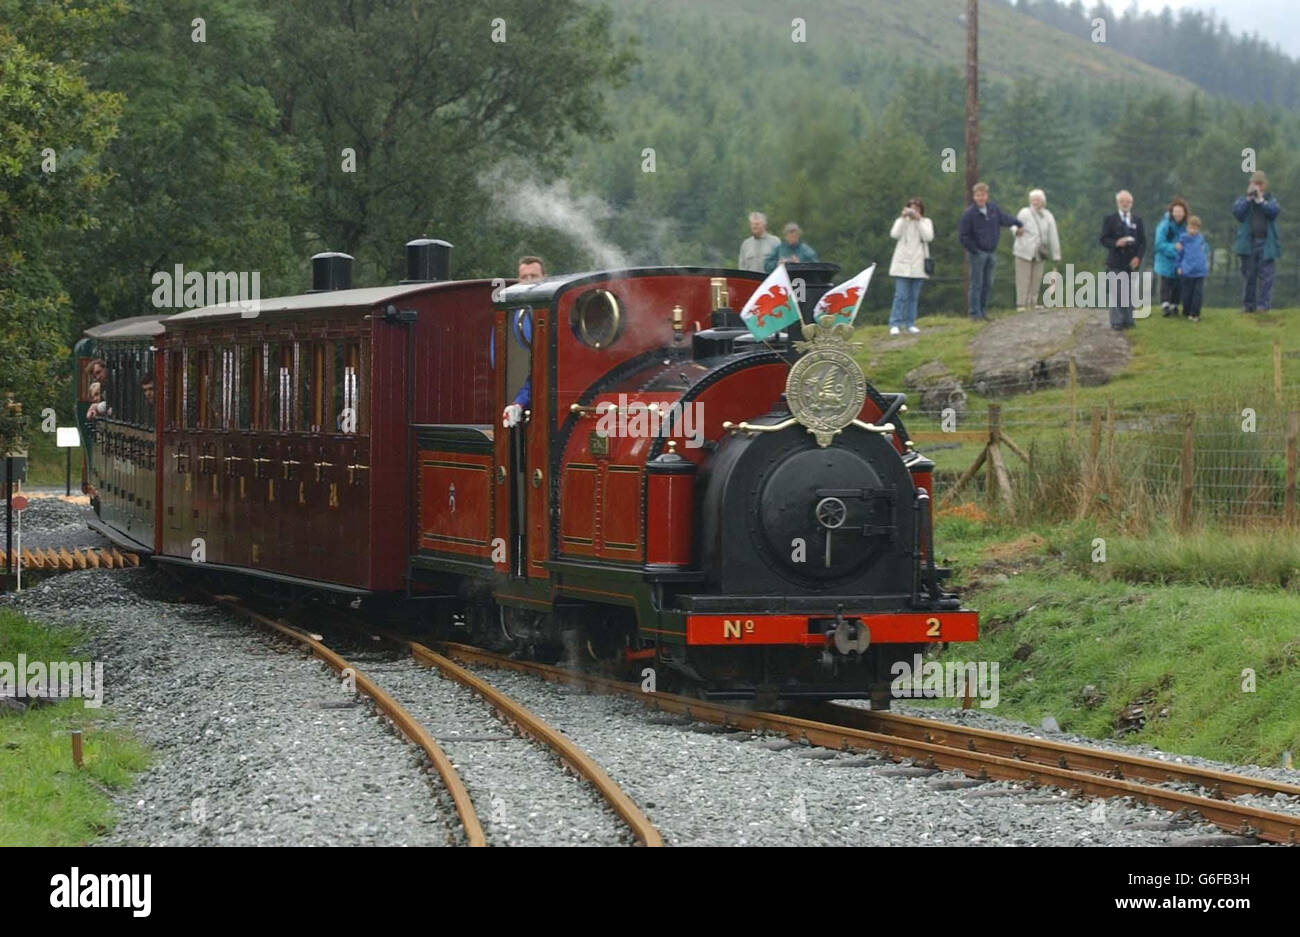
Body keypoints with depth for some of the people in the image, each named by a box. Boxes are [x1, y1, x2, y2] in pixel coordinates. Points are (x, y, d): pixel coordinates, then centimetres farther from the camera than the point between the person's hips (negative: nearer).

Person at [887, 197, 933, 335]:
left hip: (918, 265, 2)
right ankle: (895, 324, -10)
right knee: (901, 295, -10)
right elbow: (894, 234, -10)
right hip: (902, 264, -2)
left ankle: (910, 324, 13)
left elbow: (929, 237, -7)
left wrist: (918, 220, -9)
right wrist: (903, 217, -12)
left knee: (914, 296, 6)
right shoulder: (901, 221, 8)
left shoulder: (926, 222, 11)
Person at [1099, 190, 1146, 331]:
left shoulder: (1138, 221, 13)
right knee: (1116, 294, -5)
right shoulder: (1110, 220, 6)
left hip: (1132, 262, 2)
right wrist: (1116, 243, -20)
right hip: (1115, 263, -2)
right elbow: (1104, 240, -1)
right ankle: (1116, 321, -3)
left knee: (1129, 293, 3)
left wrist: (1138, 257, -7)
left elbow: (1143, 242, 9)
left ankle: (1128, 320, 8)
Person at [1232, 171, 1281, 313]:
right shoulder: (1243, 199, 11)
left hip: (1266, 243, -1)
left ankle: (1263, 304, -6)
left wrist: (1260, 199, -13)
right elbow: (1237, 212, -8)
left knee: (1265, 274, -6)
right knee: (1249, 275, 4)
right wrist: (1248, 198, -12)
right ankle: (1248, 304, 9)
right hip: (1248, 241, 1)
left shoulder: (1270, 200, 11)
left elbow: (1273, 211, -10)